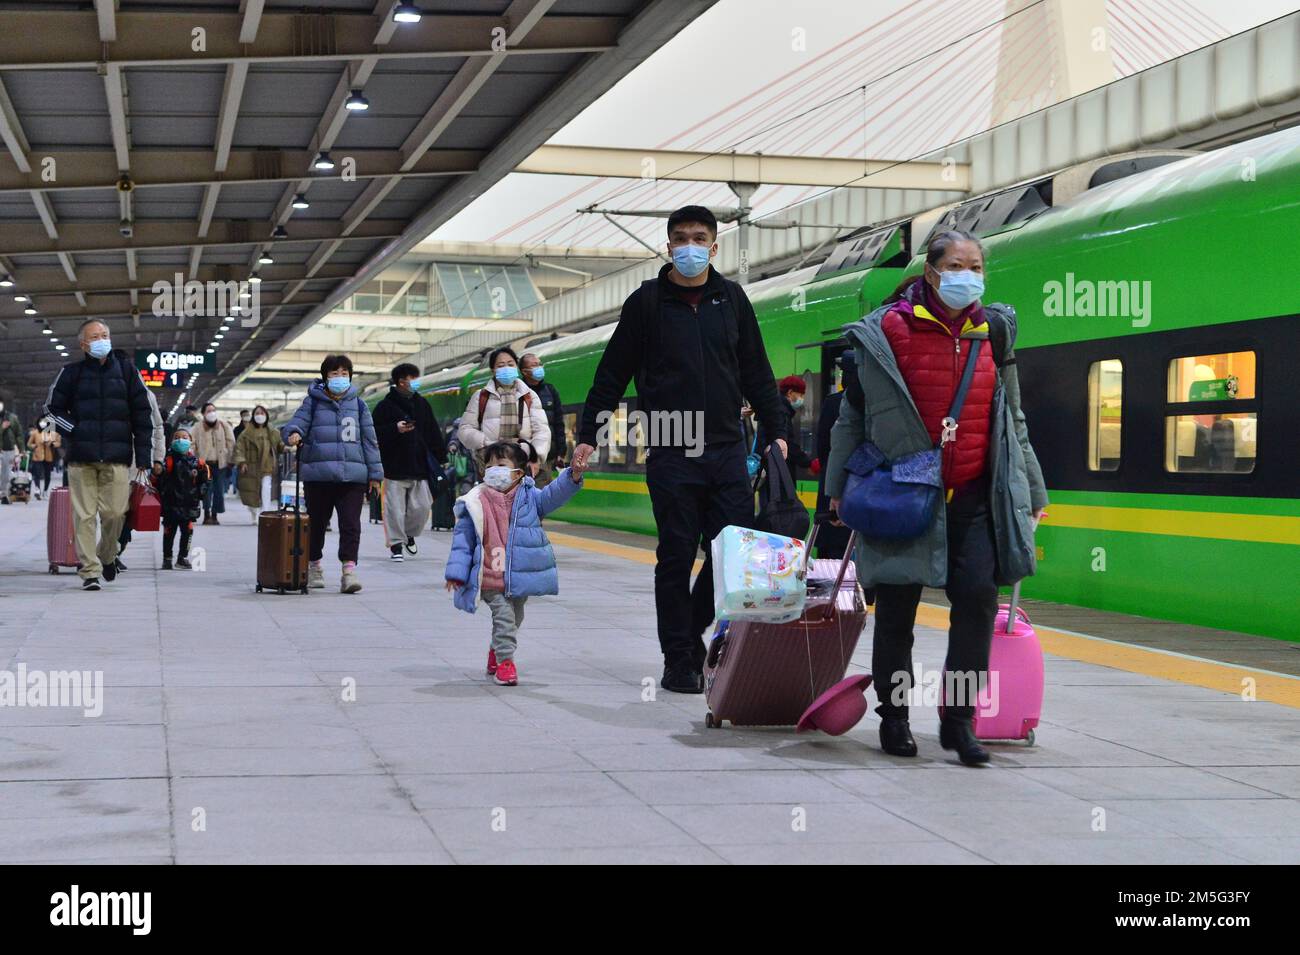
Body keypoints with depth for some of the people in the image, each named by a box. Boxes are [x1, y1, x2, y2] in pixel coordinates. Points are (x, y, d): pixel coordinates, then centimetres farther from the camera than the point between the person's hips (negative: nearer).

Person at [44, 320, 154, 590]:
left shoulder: (125, 369, 8)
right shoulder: (72, 372, 6)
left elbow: (142, 414, 8)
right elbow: (53, 407, 13)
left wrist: (143, 456, 2)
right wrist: (76, 432, -3)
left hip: (116, 457, 0)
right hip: (81, 457, 0)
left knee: (115, 513, -3)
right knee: (84, 515, -3)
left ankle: (106, 556, 24)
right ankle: (89, 571, 3)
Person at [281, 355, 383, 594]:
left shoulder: (358, 404, 12)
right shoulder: (313, 402, 6)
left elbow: (369, 439, 14)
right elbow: (298, 421, -3)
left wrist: (374, 473, 11)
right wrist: (293, 433, -28)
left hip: (353, 474, 1)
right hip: (318, 473, -1)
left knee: (351, 524, -10)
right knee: (317, 522, 10)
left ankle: (349, 570, -13)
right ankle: (313, 566, 27)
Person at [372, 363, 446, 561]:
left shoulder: (422, 404, 13)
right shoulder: (385, 406, -2)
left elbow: (433, 433, 15)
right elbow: (376, 433, -6)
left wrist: (442, 457, 10)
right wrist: (395, 429, -21)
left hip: (419, 467, 4)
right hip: (395, 468, -4)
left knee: (422, 507, 4)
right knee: (395, 508, -4)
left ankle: (410, 534, 29)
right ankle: (396, 544, 7)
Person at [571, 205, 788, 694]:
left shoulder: (732, 299, 11)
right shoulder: (647, 301, 2)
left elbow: (757, 373, 15)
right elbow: (612, 374, 5)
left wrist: (776, 432, 9)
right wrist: (588, 435, 1)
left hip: (727, 449, 3)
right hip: (671, 453, -3)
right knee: (677, 557, 1)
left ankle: (692, 634, 18)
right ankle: (678, 660, 10)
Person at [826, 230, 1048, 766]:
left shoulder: (994, 331, 9)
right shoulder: (889, 329, -4)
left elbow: (1012, 419, 18)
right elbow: (854, 414, 3)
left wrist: (1032, 490, 18)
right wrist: (839, 486, 3)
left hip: (974, 495, 3)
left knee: (978, 597, -8)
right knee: (896, 610, 6)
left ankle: (959, 719, 3)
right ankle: (893, 717, 22)